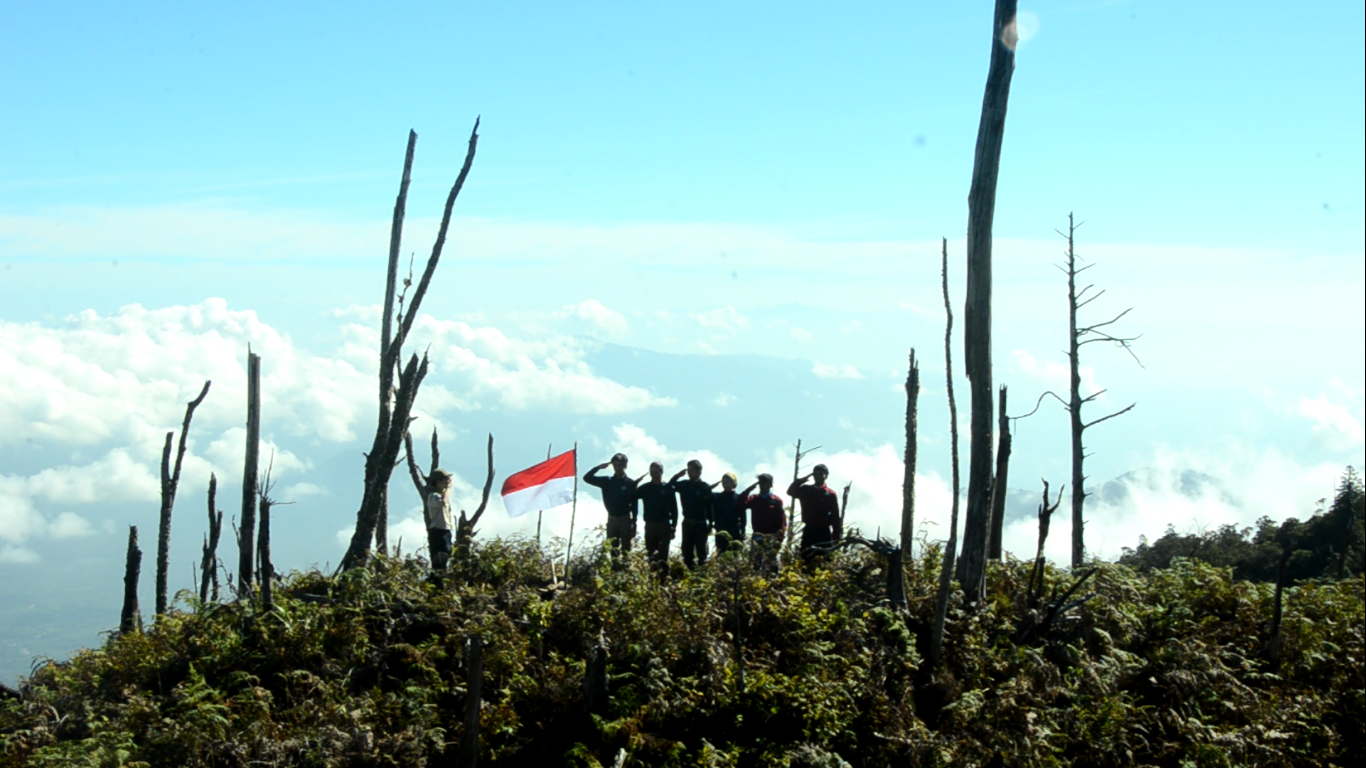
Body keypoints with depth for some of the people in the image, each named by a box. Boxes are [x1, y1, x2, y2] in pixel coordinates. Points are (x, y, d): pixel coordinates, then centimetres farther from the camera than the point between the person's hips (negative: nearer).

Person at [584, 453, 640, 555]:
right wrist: (598, 467, -9)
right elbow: (587, 478, 2)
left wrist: (634, 524, -8)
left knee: (626, 550, 0)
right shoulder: (607, 481, 5)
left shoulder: (630, 483, -4)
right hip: (612, 519, 3)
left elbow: (634, 505, -4)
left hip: (625, 519, -3)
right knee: (612, 550, 5)